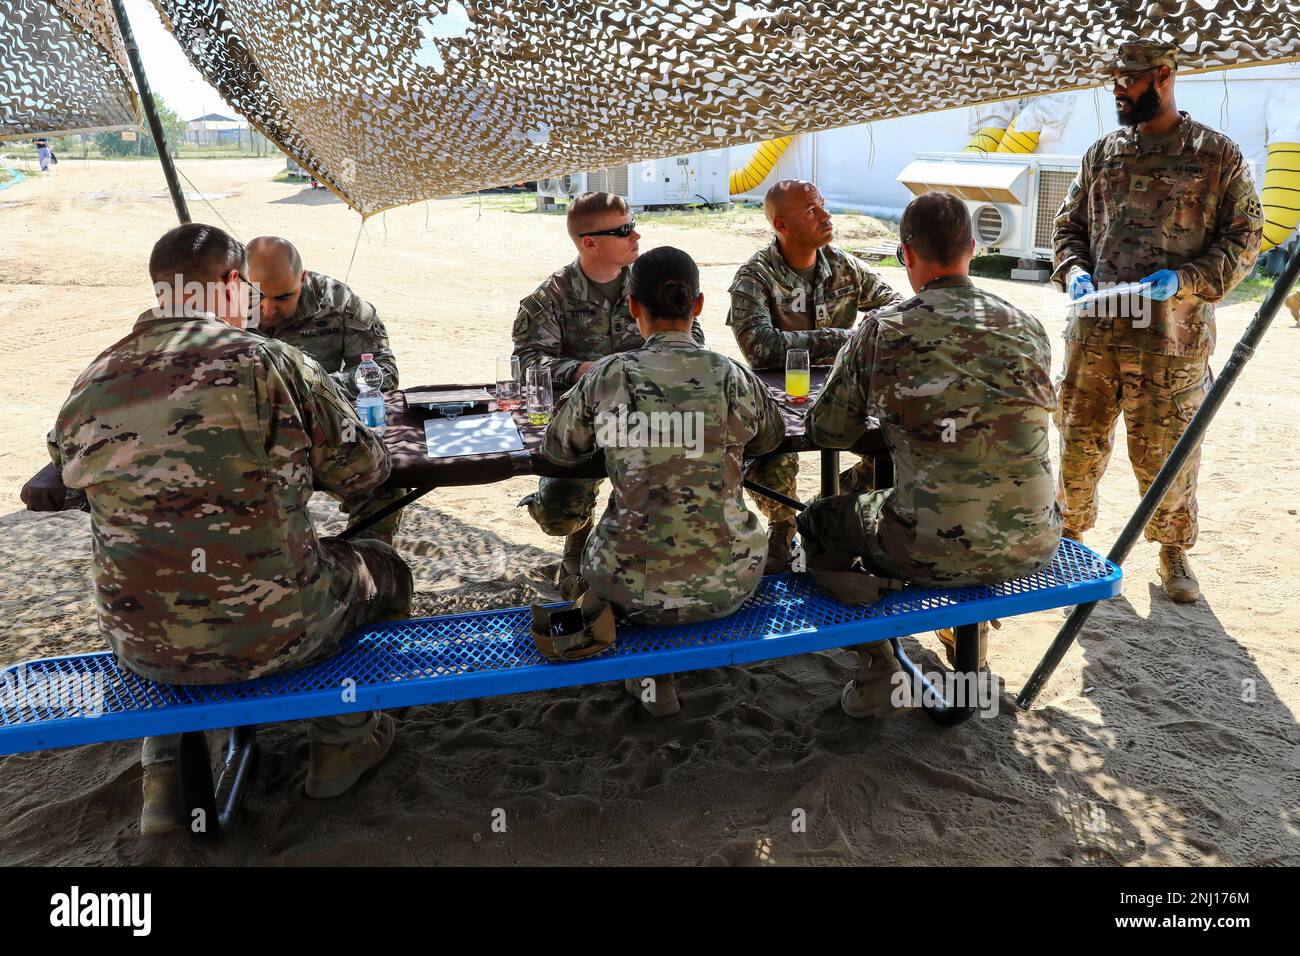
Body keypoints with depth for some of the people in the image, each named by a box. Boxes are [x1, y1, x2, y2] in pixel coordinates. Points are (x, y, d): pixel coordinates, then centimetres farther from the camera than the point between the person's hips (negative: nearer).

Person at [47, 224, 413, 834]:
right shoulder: (269, 361, -14)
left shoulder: (89, 387, -1)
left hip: (139, 647, 4)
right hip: (267, 634, -4)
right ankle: (342, 744, 35)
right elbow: (363, 471, -6)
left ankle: (163, 775, 35)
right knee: (381, 570, 25)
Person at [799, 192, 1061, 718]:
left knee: (819, 519, 23)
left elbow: (826, 431, 3)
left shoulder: (882, 331, -7)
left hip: (932, 551, -4)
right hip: (1032, 547, 4)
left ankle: (877, 675, 22)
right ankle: (971, 656, 47)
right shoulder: (1028, 326, 4)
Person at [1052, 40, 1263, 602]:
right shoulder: (1101, 153, 11)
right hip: (1093, 332, 3)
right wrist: (1072, 272, -3)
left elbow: (1244, 239, 1)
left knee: (1165, 454, 6)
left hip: (1172, 339, -3)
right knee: (1080, 444, 11)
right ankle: (1070, 534, 31)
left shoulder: (1218, 156, 0)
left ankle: (1173, 554, 26)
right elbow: (1068, 225, 17)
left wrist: (1184, 279, -15)